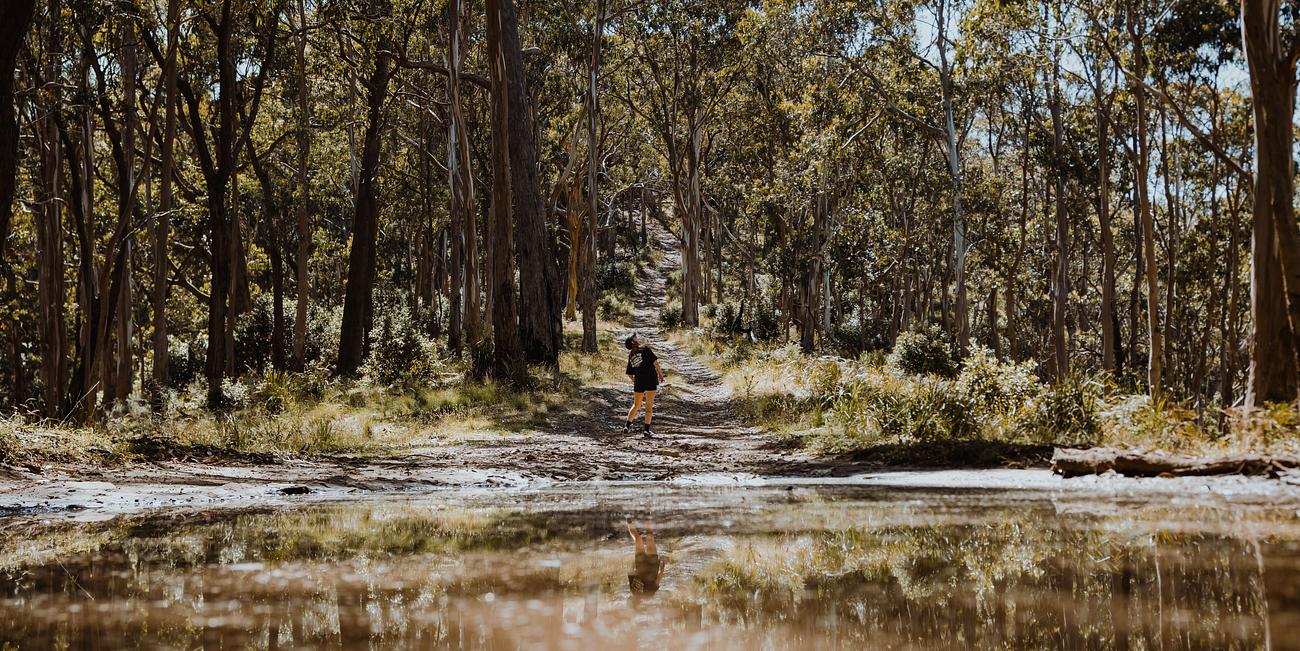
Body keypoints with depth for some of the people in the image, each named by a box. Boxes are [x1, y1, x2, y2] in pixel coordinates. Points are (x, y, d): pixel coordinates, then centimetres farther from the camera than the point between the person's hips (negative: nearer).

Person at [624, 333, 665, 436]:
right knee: (649, 406, 2)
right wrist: (660, 374, 2)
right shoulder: (645, 349, -5)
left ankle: (627, 426, 17)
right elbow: (655, 363, -11)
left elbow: (630, 375, 13)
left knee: (636, 405, 18)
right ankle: (647, 429, 0)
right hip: (651, 381, -4)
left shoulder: (630, 357, 10)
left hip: (638, 383, 4)